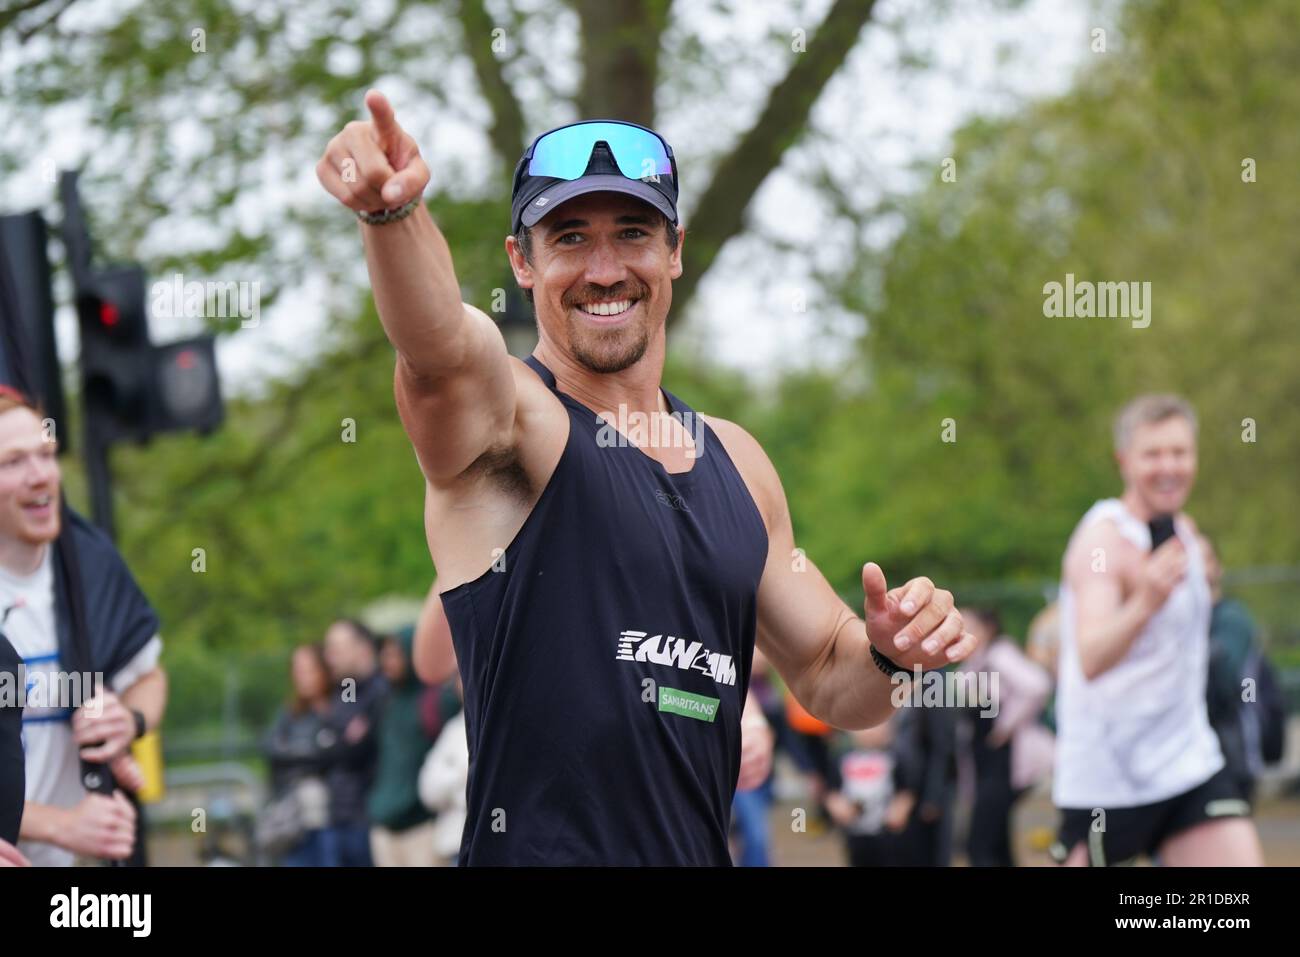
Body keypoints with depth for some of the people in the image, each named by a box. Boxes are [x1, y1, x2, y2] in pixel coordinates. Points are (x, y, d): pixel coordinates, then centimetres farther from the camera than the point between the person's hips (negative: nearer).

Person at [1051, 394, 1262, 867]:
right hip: (1107, 774, -7)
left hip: (1190, 764, 7)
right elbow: (1090, 659, -36)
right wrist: (1144, 605, -51)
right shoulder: (1103, 540, -17)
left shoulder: (1181, 530, 9)